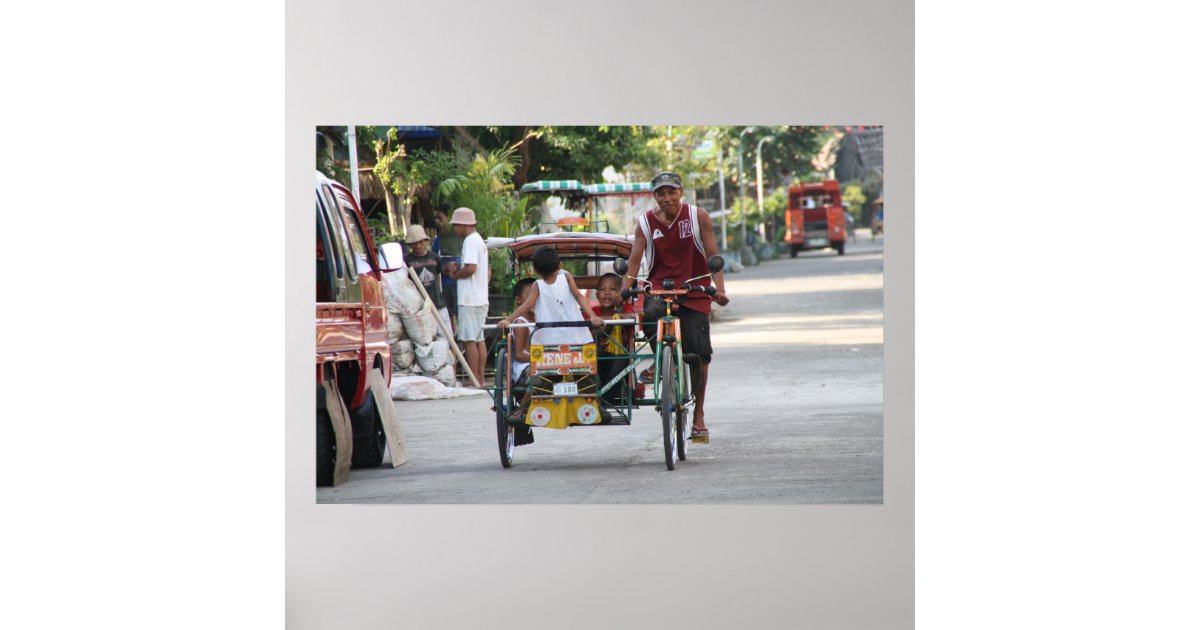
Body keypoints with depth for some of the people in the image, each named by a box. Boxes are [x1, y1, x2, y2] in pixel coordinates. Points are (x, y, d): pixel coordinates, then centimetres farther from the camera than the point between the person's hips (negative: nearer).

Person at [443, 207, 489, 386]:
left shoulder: (470, 241, -13)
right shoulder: (479, 240, 19)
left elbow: (471, 268, -24)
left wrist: (455, 274, -6)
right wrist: (457, 269, 11)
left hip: (469, 299, -10)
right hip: (480, 299, 10)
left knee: (469, 340, -8)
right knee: (478, 340, 11)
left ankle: (474, 380, -9)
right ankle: (480, 379, 13)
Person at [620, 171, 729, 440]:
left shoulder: (698, 217, -3)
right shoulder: (646, 222, 0)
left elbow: (712, 256, -5)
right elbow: (634, 261, -2)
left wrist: (719, 289, -18)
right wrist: (623, 292, -15)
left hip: (694, 294, 0)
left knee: (699, 354, -6)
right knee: (651, 317, -35)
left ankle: (698, 414, 10)